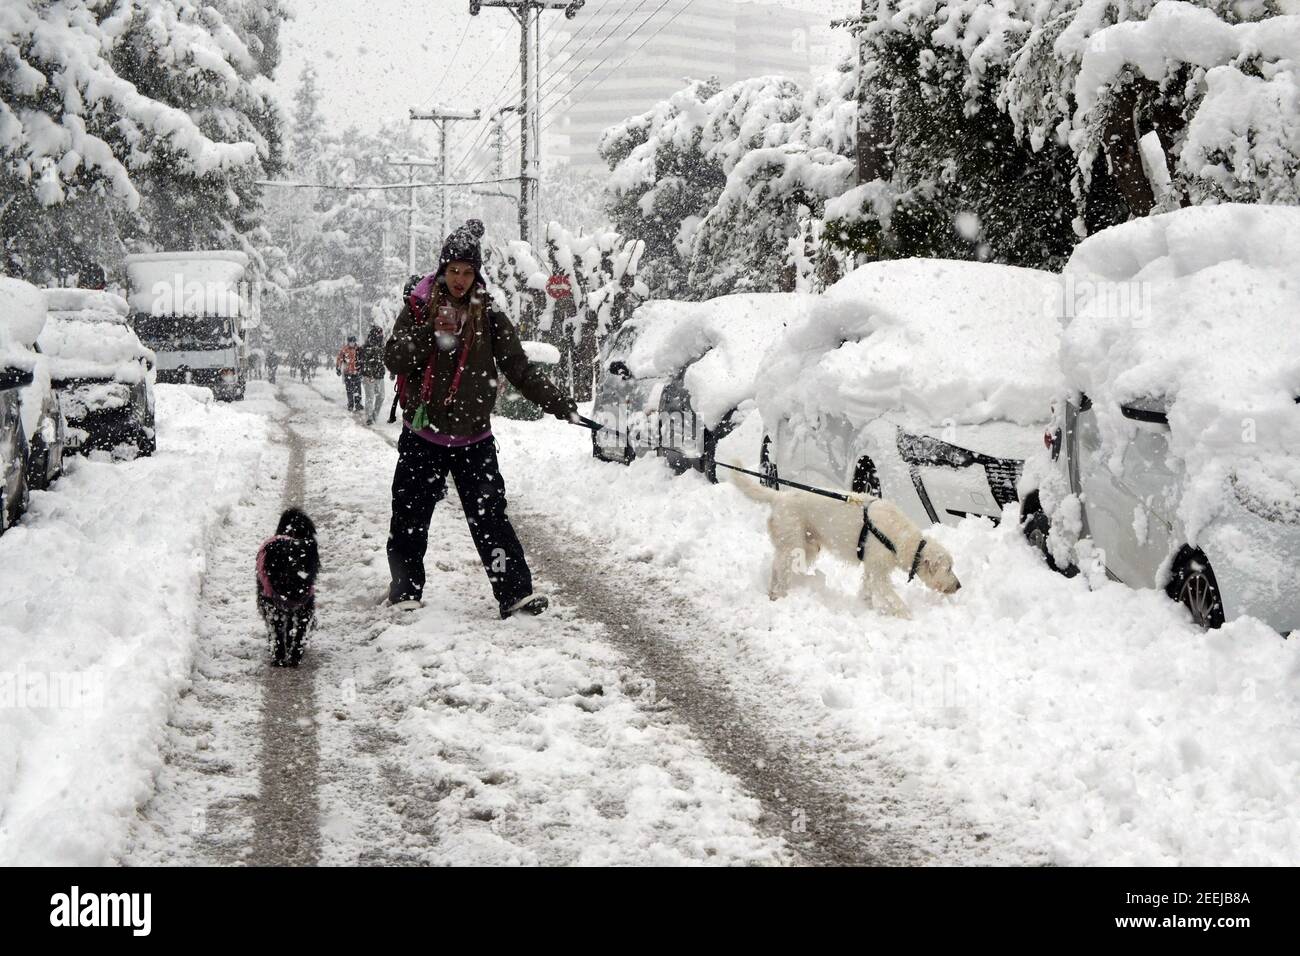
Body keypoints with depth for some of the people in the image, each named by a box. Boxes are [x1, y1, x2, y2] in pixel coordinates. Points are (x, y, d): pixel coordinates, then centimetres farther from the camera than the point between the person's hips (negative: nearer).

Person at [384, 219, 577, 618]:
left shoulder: (490, 320, 2)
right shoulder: (418, 309, 1)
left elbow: (520, 368, 1)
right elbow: (394, 360, -7)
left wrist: (557, 402, -10)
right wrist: (431, 332, -21)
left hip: (473, 438, 0)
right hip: (422, 436, 0)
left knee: (490, 517, -5)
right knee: (410, 519, 6)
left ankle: (516, 592, -4)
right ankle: (405, 592, 18)